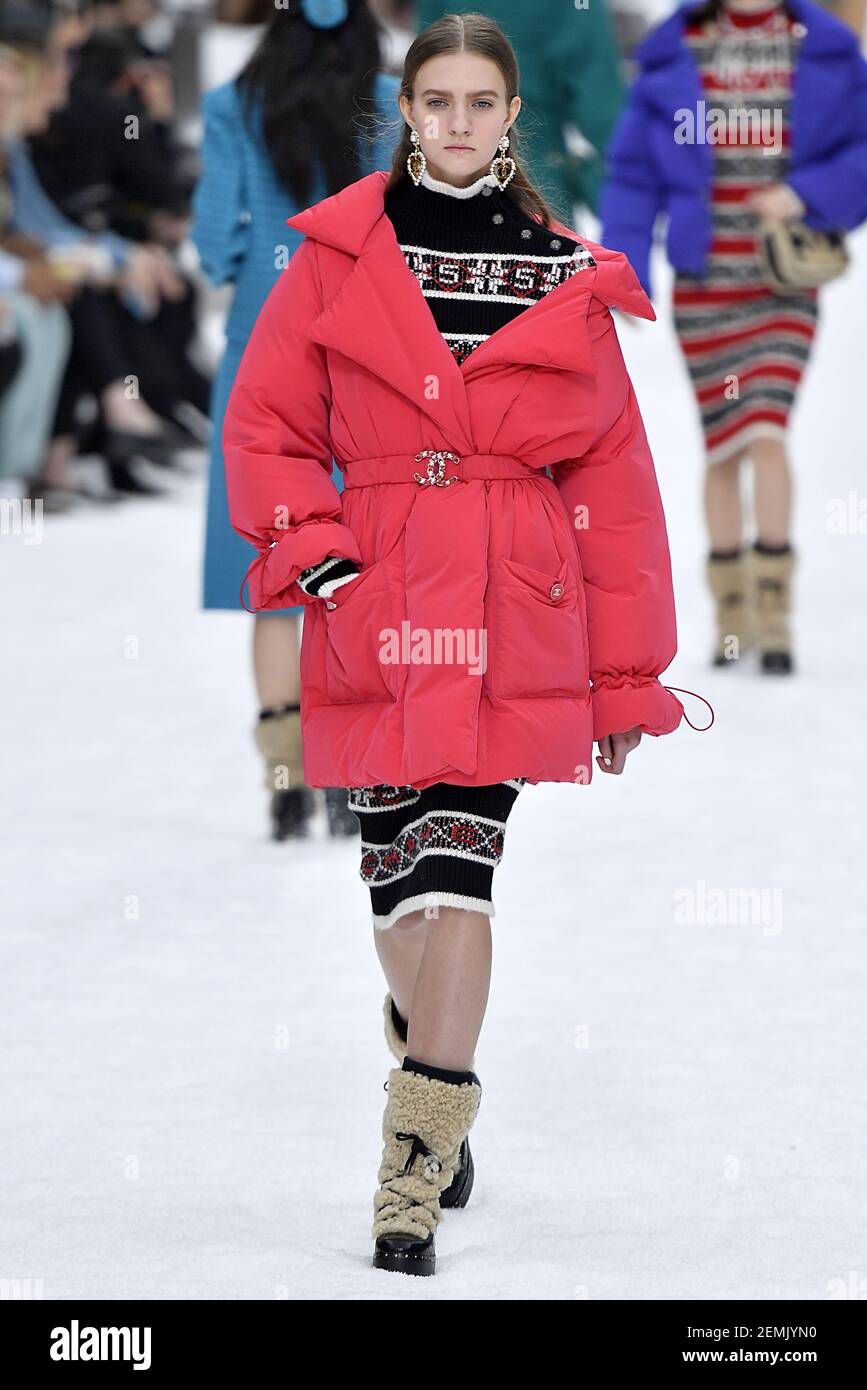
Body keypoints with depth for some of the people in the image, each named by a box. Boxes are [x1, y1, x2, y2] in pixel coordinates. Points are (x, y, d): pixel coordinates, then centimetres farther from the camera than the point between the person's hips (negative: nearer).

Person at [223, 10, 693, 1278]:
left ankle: (415, 1174, -12)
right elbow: (266, 426, 8)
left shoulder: (566, 280, 6)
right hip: (379, 604, 1)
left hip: (517, 617, -1)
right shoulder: (338, 257, 5)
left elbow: (615, 482, 8)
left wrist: (626, 676, 7)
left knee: (456, 867, -13)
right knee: (397, 870, 8)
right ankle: (440, 1087, 35)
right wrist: (316, 557, -8)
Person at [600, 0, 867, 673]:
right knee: (722, 447, 7)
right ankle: (731, 613, 18)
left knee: (767, 432, -16)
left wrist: (806, 194, -15)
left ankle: (775, 610, -10)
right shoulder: (672, 55, 2)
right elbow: (632, 174, 5)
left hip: (784, 286, -1)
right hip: (702, 284, 1)